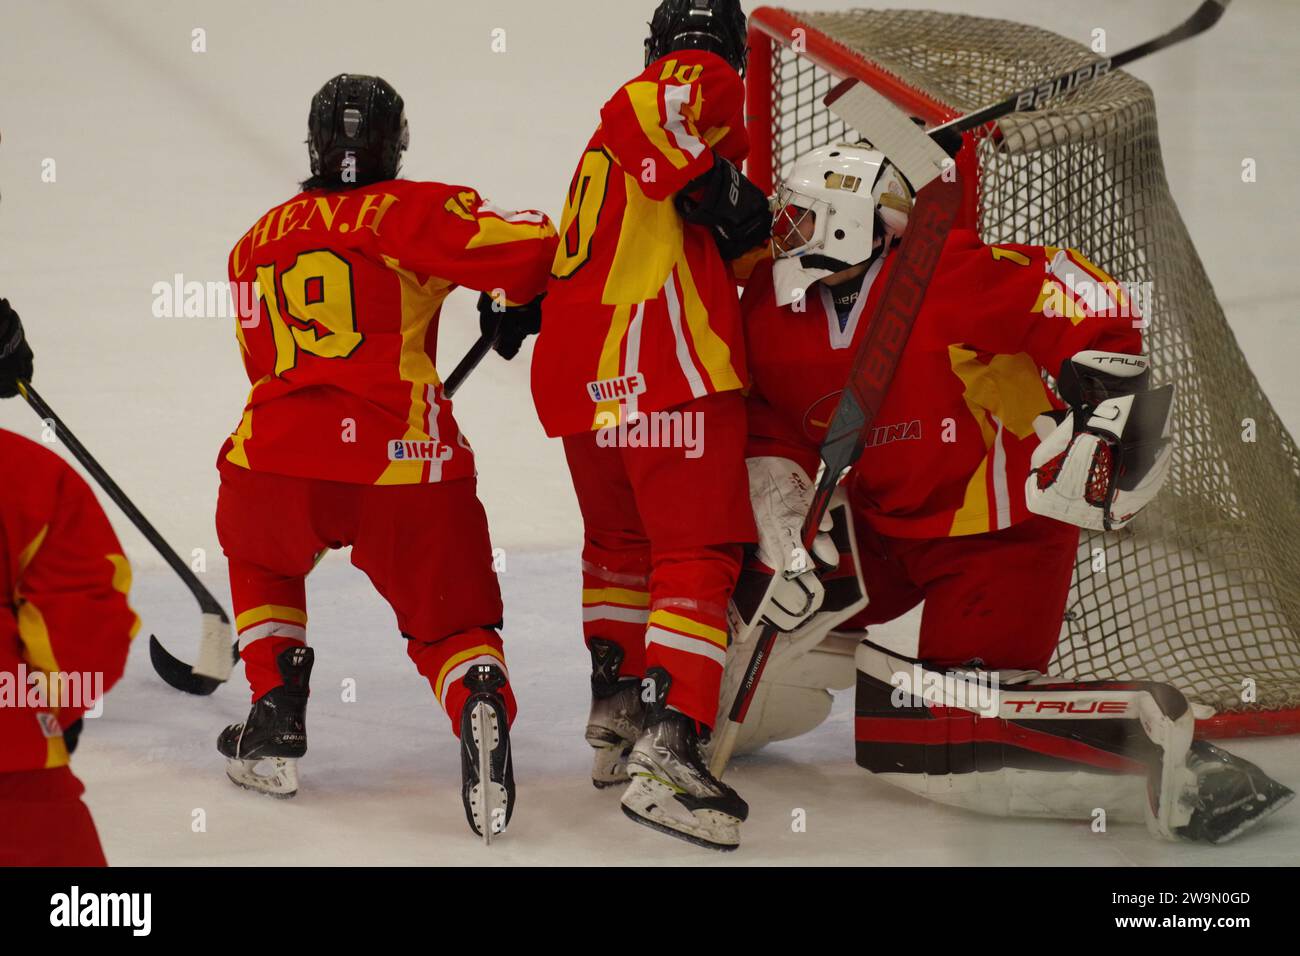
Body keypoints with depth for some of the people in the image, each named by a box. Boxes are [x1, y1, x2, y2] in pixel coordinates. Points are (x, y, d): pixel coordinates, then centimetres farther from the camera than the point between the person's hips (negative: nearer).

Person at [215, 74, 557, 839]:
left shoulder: (260, 239, 20)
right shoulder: (414, 211, 4)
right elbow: (535, 247, -7)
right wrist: (518, 304, 15)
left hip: (280, 460, 3)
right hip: (407, 467, -3)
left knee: (258, 555, 35)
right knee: (450, 623, 12)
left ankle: (276, 719, 23)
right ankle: (480, 705, -20)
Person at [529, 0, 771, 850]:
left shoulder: (606, 149, 29)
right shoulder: (708, 80, 4)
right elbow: (648, 110, -18)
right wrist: (717, 187, -17)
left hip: (576, 367, 9)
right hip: (669, 364, -8)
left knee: (621, 536, 27)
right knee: (699, 552, -10)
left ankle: (616, 712, 33)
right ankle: (668, 749, -23)